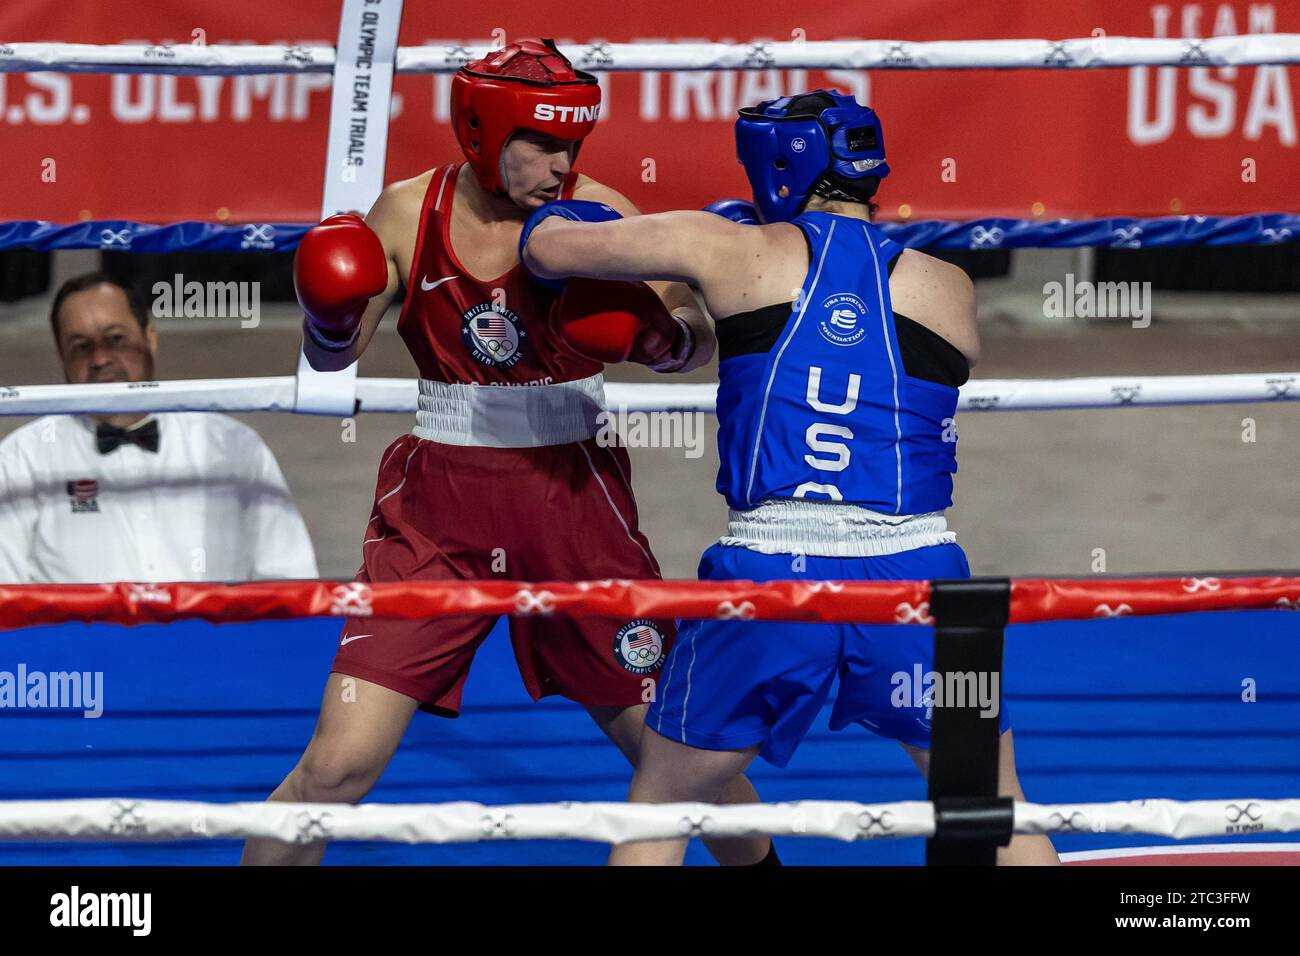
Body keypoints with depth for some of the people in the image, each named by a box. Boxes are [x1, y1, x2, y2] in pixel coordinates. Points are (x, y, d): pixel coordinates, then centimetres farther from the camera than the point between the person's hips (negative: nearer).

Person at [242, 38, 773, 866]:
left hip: (573, 501, 0)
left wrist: (661, 337, -26)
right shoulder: (408, 215, -3)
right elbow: (333, 356, 5)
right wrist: (330, 313, -18)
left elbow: (701, 344, -2)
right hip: (440, 505, 0)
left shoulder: (597, 216, -6)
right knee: (340, 764, -10)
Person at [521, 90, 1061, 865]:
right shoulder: (952, 290, 10)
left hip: (767, 572, -1)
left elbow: (548, 247, 14)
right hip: (915, 572, 1)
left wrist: (559, 217, 38)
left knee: (659, 809, 18)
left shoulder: (734, 249, 5)